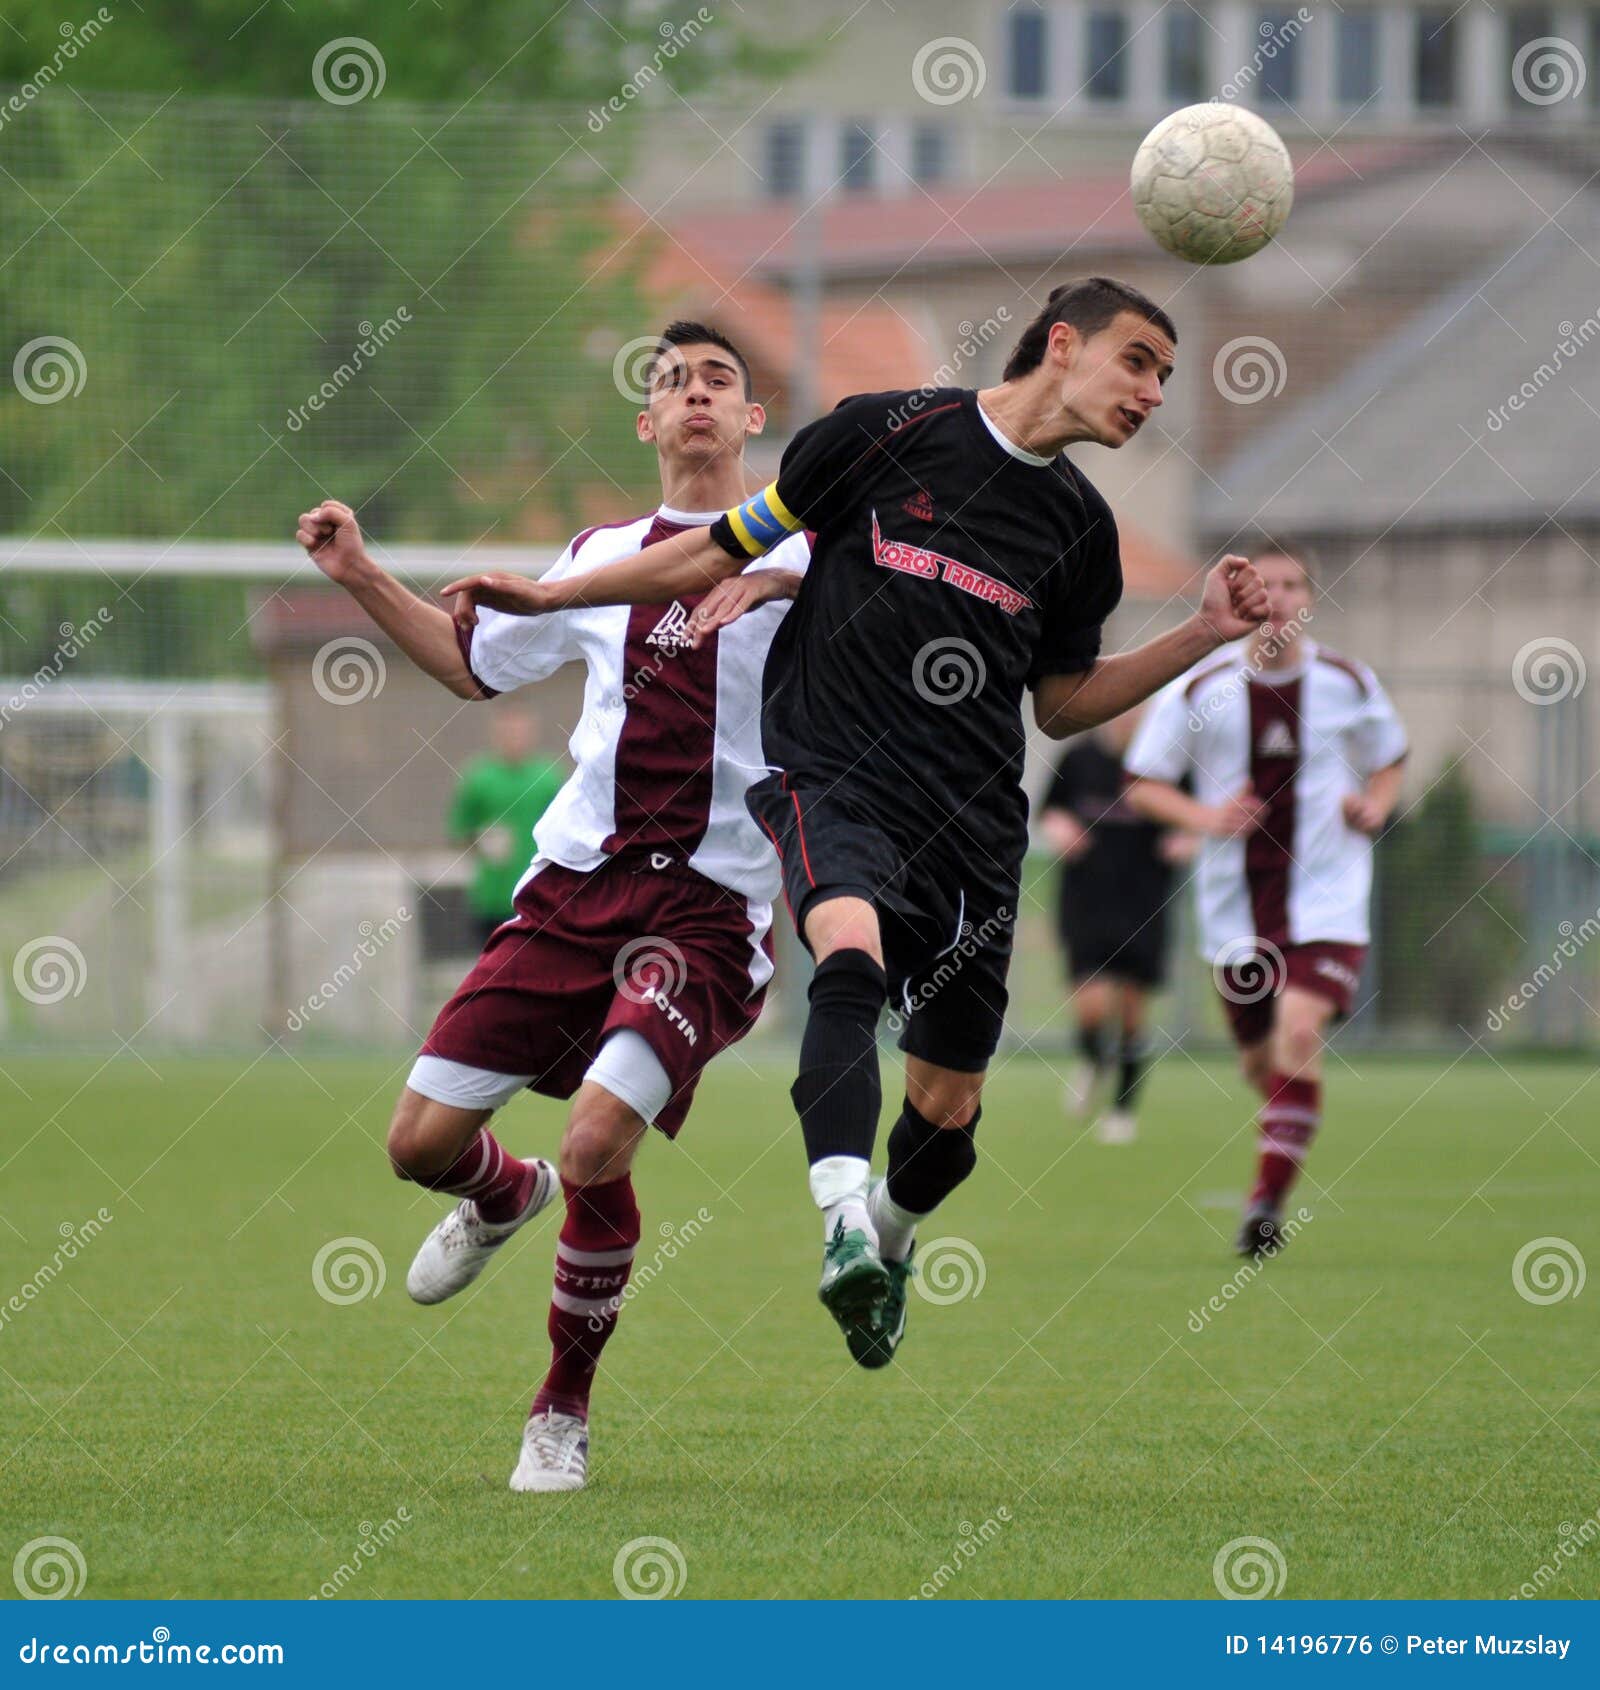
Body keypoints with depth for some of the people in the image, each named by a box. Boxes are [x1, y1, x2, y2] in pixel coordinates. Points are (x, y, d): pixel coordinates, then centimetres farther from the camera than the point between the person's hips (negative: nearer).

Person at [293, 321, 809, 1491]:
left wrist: (779, 577, -24)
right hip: (575, 880, 4)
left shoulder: (799, 550, 4)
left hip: (710, 902, -4)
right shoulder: (602, 557, 18)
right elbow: (475, 662, 31)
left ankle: (565, 1413, 1)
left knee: (597, 1145, -22)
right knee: (423, 1141, -2)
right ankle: (506, 1197, 38)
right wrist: (363, 579, 22)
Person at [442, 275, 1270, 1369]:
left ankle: (891, 1241, 39)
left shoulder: (1081, 525, 12)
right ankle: (844, 1229, -49)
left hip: (974, 826, 4)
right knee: (854, 949, -36)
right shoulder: (890, 433, -1)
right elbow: (729, 550, 8)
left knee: (949, 1111, 5)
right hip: (832, 780, -4)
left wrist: (1205, 637, 11)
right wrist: (548, 595, 7)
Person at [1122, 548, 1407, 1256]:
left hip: (1326, 902, -1)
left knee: (1299, 1034, -22)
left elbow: (1388, 761, 18)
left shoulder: (1347, 685, 0)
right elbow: (1141, 784, 1)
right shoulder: (1198, 691, -4)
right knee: (1261, 1062, 9)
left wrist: (1374, 807, -4)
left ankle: (1269, 1199, -18)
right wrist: (1205, 817, -17)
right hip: (1236, 906, 1)